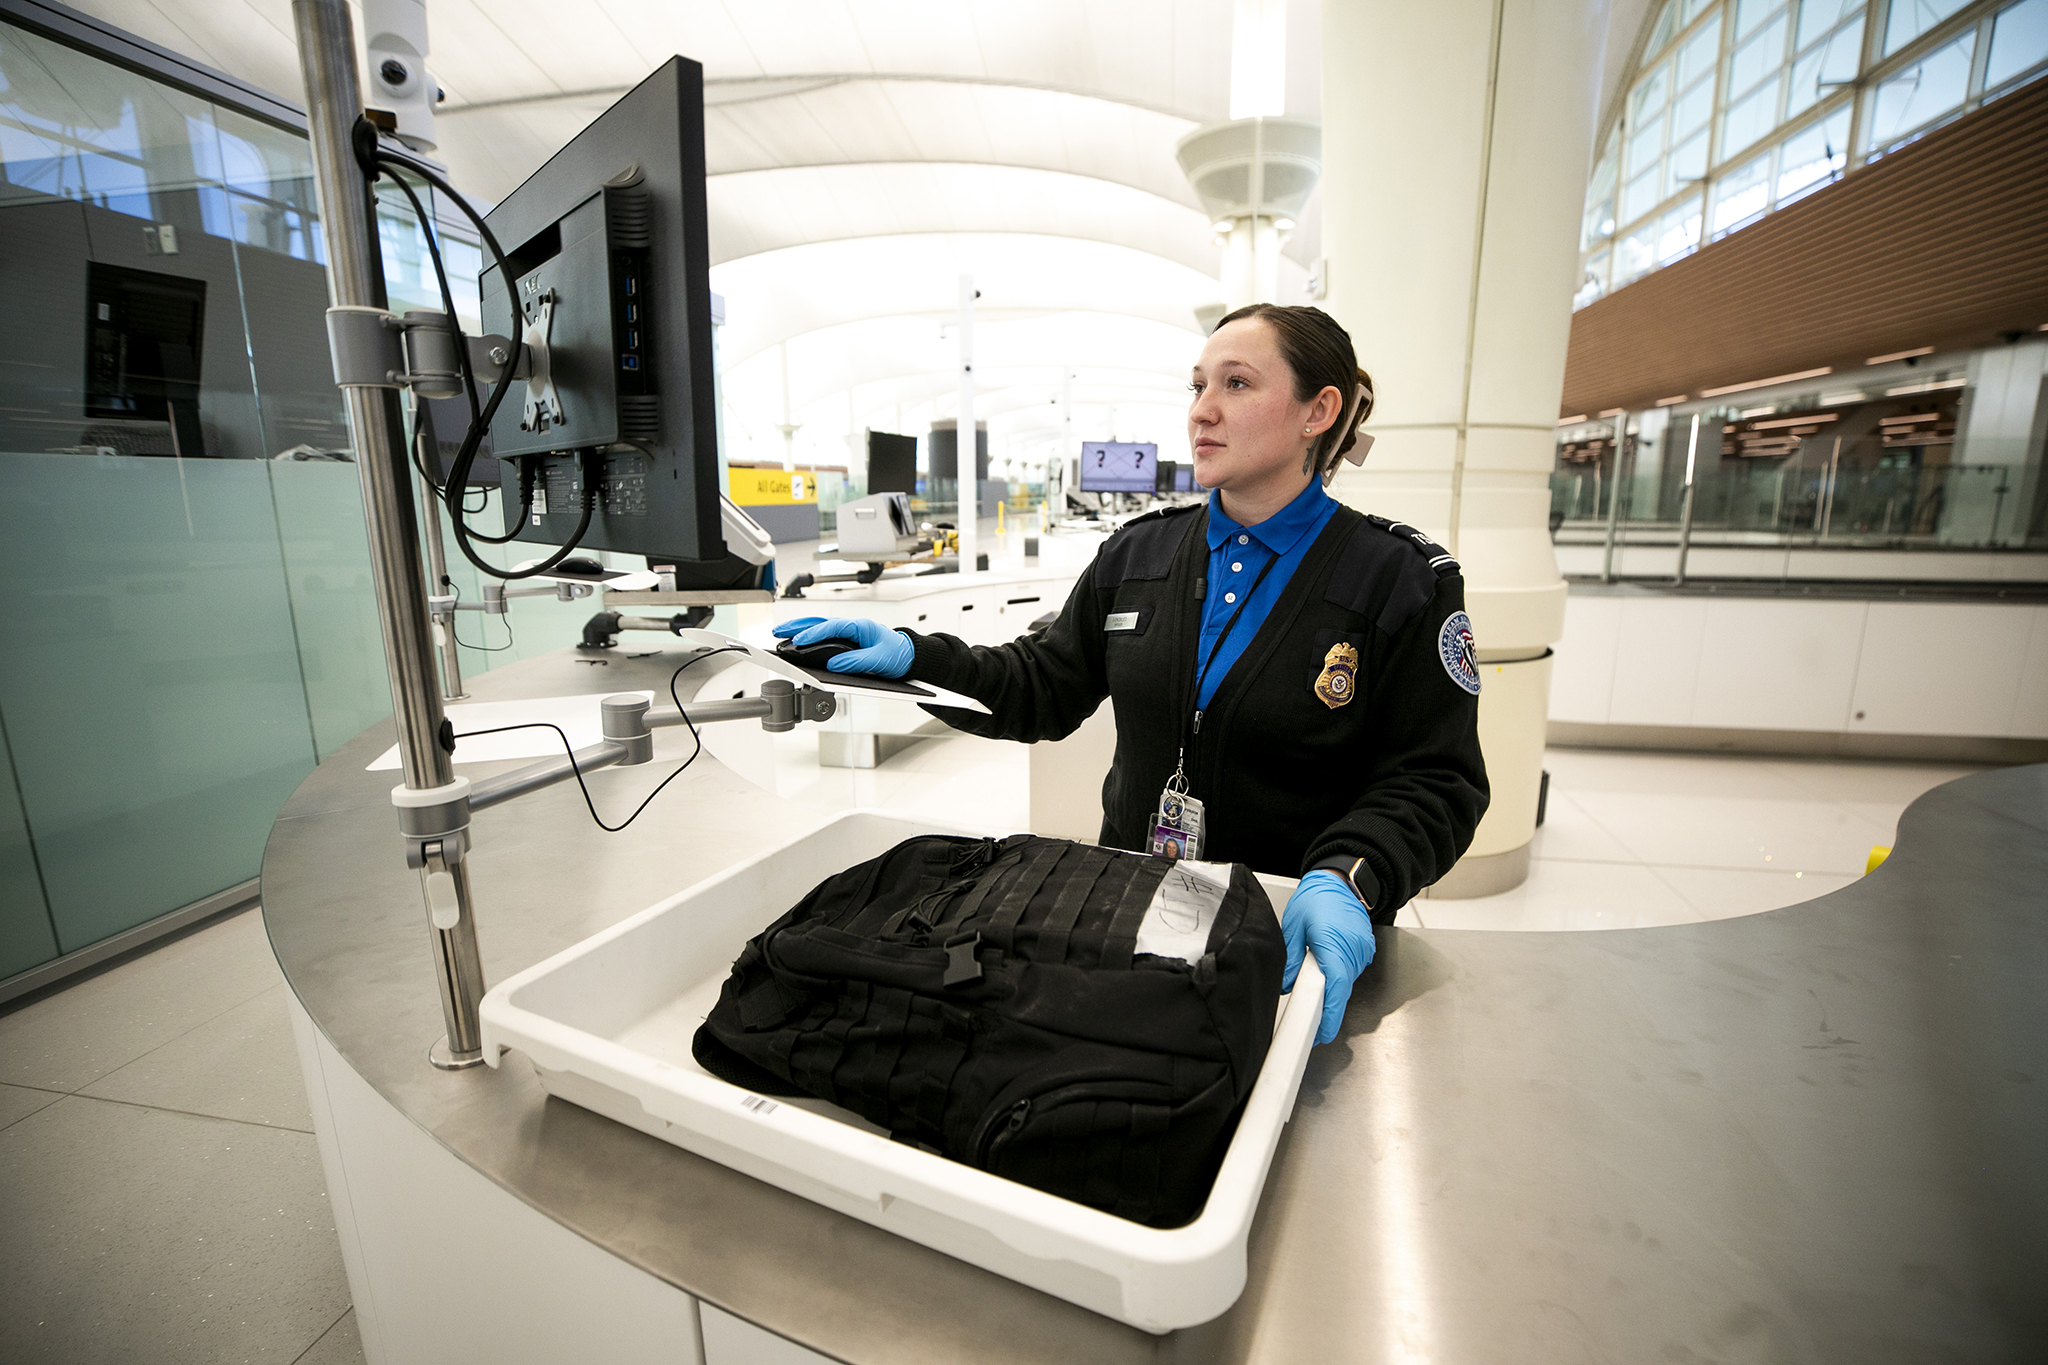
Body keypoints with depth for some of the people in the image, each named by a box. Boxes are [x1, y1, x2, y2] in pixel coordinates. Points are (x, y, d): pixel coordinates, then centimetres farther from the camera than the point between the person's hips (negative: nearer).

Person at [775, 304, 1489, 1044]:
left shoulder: (1401, 578, -9)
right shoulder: (1137, 555, 3)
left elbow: (1431, 779, -9)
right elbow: (1046, 687, 6)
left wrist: (1346, 880, -27)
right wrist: (913, 657, -7)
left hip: (1294, 936, -2)